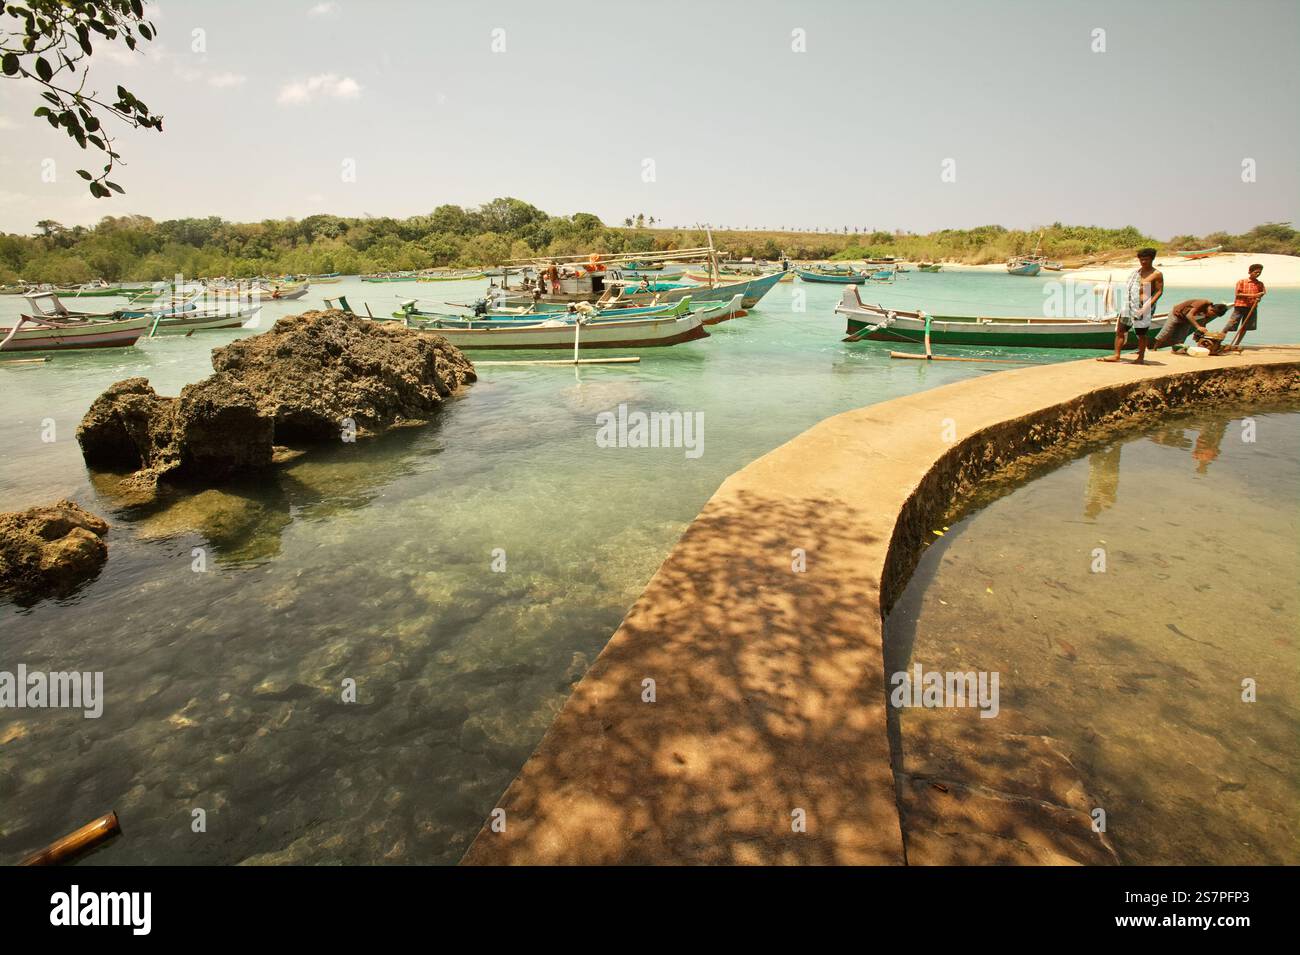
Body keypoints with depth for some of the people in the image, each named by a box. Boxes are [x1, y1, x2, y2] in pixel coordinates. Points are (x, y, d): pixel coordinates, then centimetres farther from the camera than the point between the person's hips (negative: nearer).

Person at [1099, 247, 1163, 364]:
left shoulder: (1156, 274, -6)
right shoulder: (1136, 271, 12)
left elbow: (1159, 291, -10)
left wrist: (1148, 305, -20)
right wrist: (1125, 304, 12)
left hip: (1143, 307, -6)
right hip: (1130, 305, 6)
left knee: (1141, 334, 3)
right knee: (1120, 330, 3)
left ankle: (1141, 358, 13)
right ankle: (1116, 355, 7)